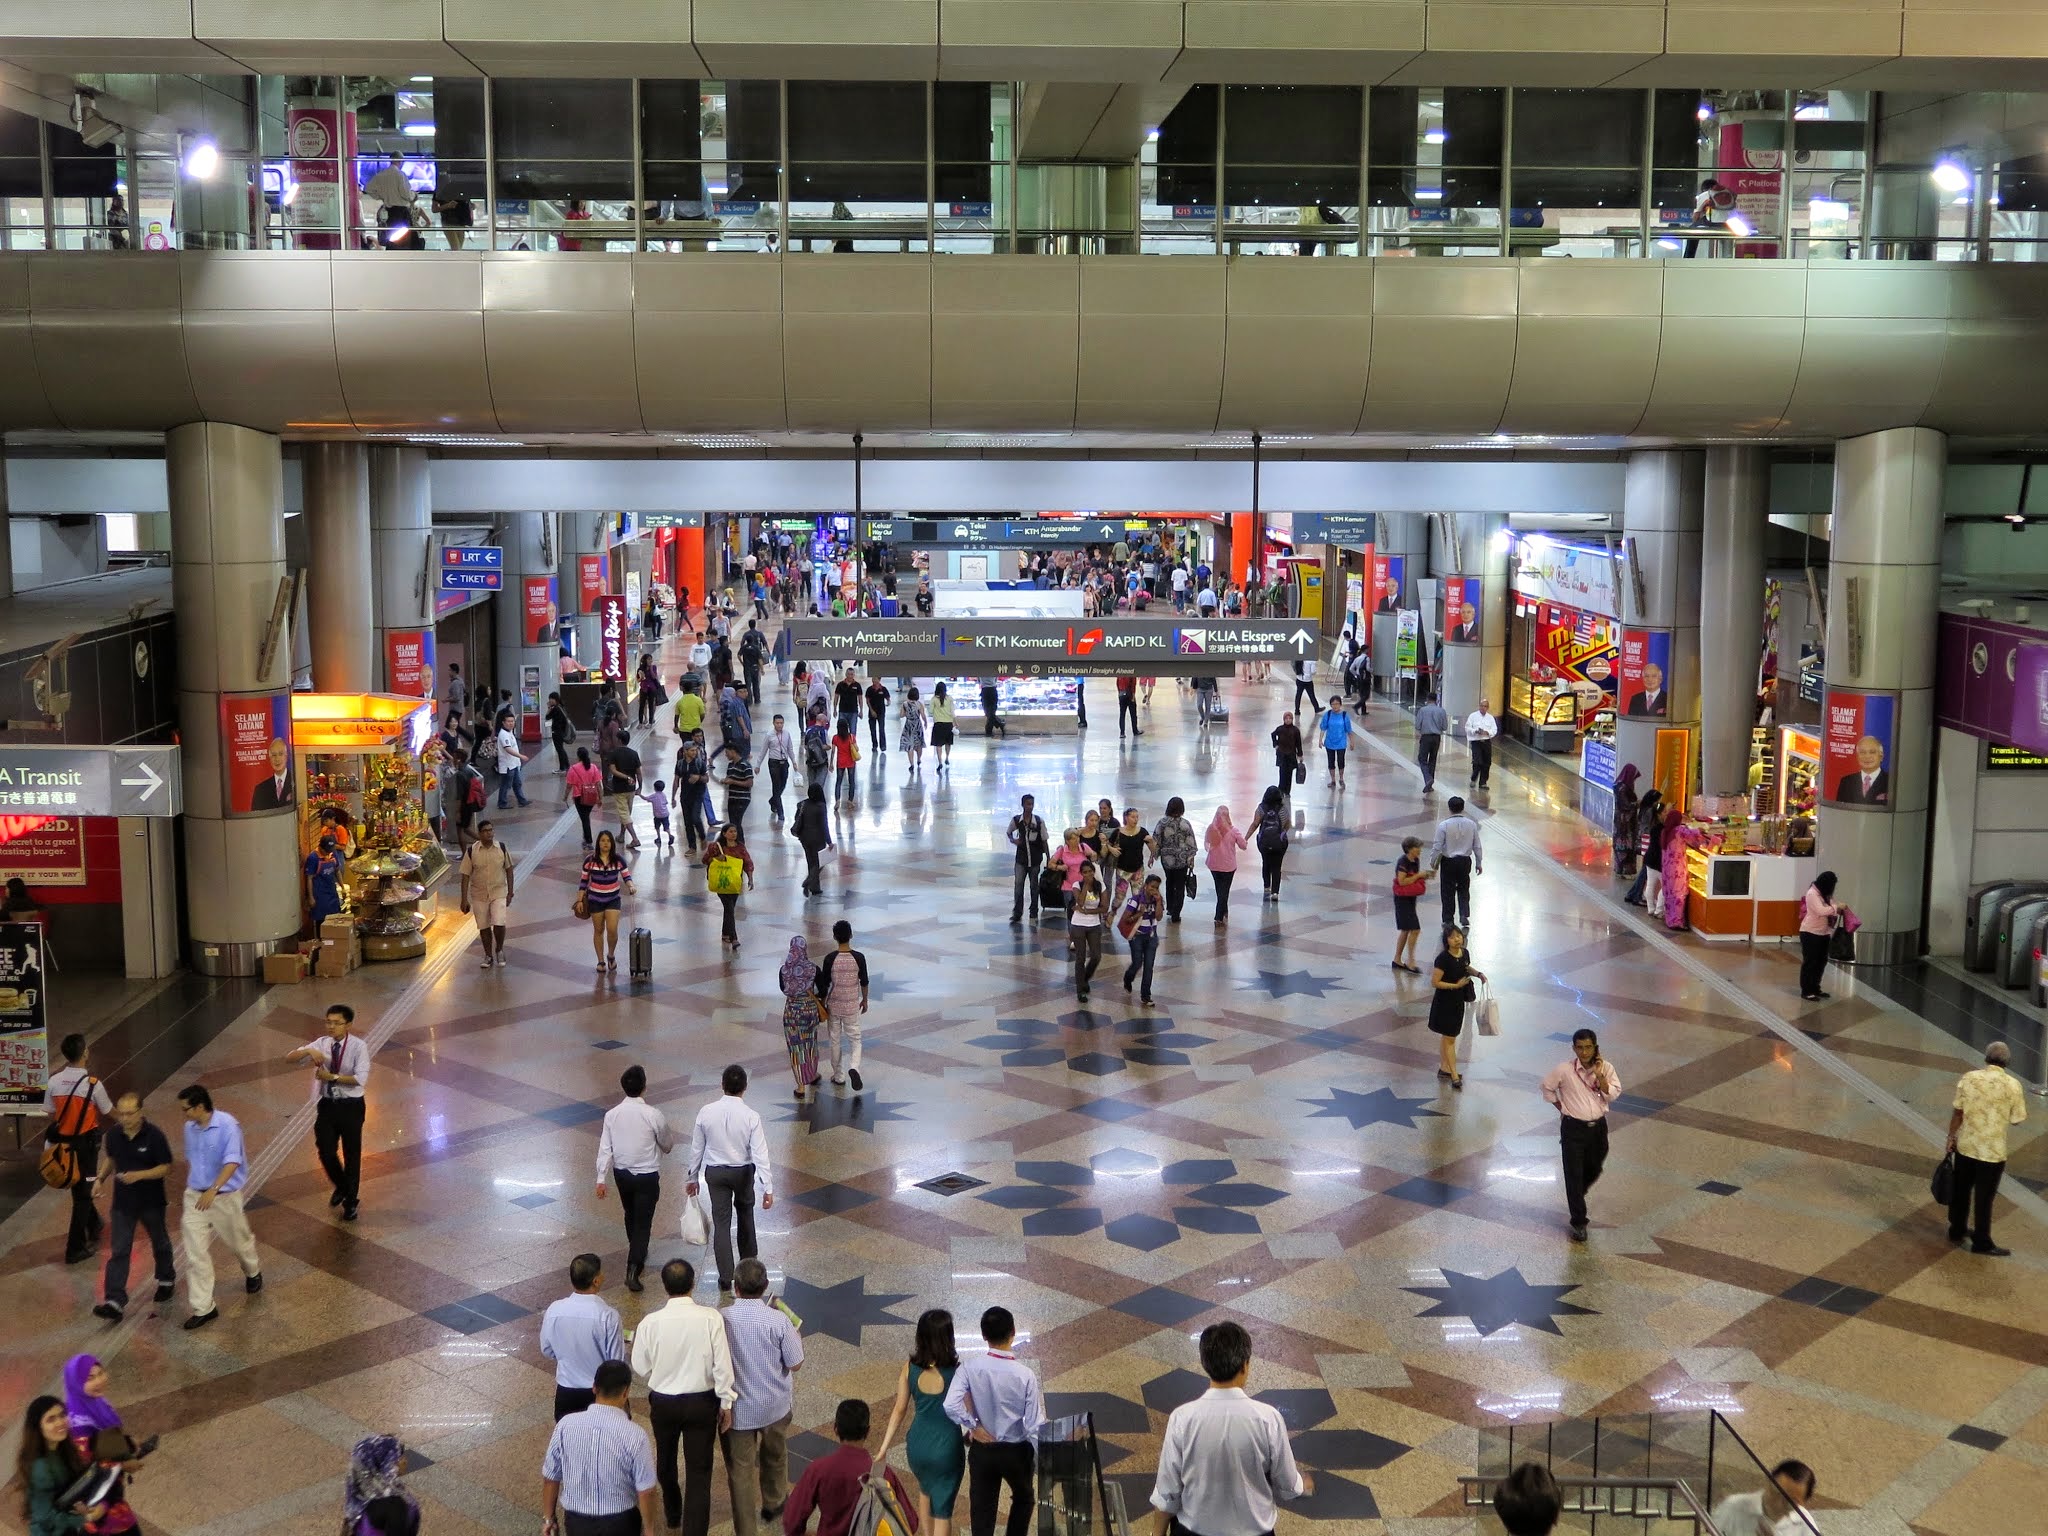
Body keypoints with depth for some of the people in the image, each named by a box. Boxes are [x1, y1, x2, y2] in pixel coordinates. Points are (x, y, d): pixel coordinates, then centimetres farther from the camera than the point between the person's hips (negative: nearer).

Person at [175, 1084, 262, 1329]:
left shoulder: (227, 1125, -21)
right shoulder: (190, 1128, -1)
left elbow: (232, 1162, -29)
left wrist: (213, 1190, -40)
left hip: (225, 1196, -4)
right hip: (195, 1197, 5)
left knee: (239, 1239, 18)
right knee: (195, 1252, -2)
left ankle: (253, 1273, 49)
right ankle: (203, 1307, 4)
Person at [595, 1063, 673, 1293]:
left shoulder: (612, 1114, -10)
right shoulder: (654, 1115, -20)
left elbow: (605, 1148, -6)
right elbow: (667, 1145, -4)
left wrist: (601, 1179, 1)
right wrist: (671, 1140, 19)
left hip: (621, 1173, 4)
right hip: (647, 1176, -4)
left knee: (630, 1215, 26)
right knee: (643, 1222, 2)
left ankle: (637, 1253, 47)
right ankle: (633, 1269, -9)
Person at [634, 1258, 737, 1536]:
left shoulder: (650, 1323, -17)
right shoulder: (711, 1318, -18)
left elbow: (640, 1368, -5)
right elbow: (722, 1365, -14)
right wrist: (726, 1403, -3)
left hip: (663, 1402, 2)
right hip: (702, 1402, -2)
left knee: (665, 1459, 28)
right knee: (699, 1472, 7)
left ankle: (673, 1512, 51)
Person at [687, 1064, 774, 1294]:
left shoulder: (706, 1112, -14)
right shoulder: (750, 1116, -20)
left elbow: (696, 1149, -4)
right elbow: (760, 1154, -20)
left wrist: (693, 1178, 9)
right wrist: (768, 1188, -15)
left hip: (715, 1172, 0)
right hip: (743, 1172, 0)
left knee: (721, 1223, 7)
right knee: (745, 1214, 25)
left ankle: (726, 1280, 8)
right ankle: (749, 1263, 42)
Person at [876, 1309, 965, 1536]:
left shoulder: (910, 1367, -10)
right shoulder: (957, 1371, -20)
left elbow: (899, 1410, -4)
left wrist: (884, 1447, 4)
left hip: (917, 1443, 4)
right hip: (947, 1445, -4)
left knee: (926, 1491, 33)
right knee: (942, 1510, 11)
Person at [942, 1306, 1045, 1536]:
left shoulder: (970, 1367, -16)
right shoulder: (1025, 1375, -20)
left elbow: (951, 1406, -26)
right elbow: (1035, 1424, -17)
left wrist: (973, 1427, -10)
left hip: (981, 1449, 1)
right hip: (1016, 1451, -1)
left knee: (982, 1510, 10)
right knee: (1023, 1499, 26)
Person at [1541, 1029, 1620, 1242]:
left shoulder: (1605, 1068, -7)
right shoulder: (1564, 1070, -13)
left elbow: (1613, 1095, -15)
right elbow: (1547, 1087, 2)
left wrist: (1599, 1075, -24)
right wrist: (1562, 1107, 0)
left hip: (1598, 1126, 3)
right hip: (1573, 1128, -3)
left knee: (1594, 1169, 19)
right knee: (1574, 1174, -2)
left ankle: (1575, 1197, 49)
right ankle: (1579, 1223, 6)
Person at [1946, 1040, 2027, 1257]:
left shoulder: (1968, 1078, -7)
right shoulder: (2013, 1085, -13)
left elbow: (1957, 1112, -2)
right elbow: (2016, 1120, -5)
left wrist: (1951, 1137, 11)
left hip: (1966, 1145, 3)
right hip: (1992, 1150, -3)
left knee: (1960, 1190, 20)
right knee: (1984, 1197, 8)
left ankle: (1956, 1231, 34)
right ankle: (1981, 1242, 18)